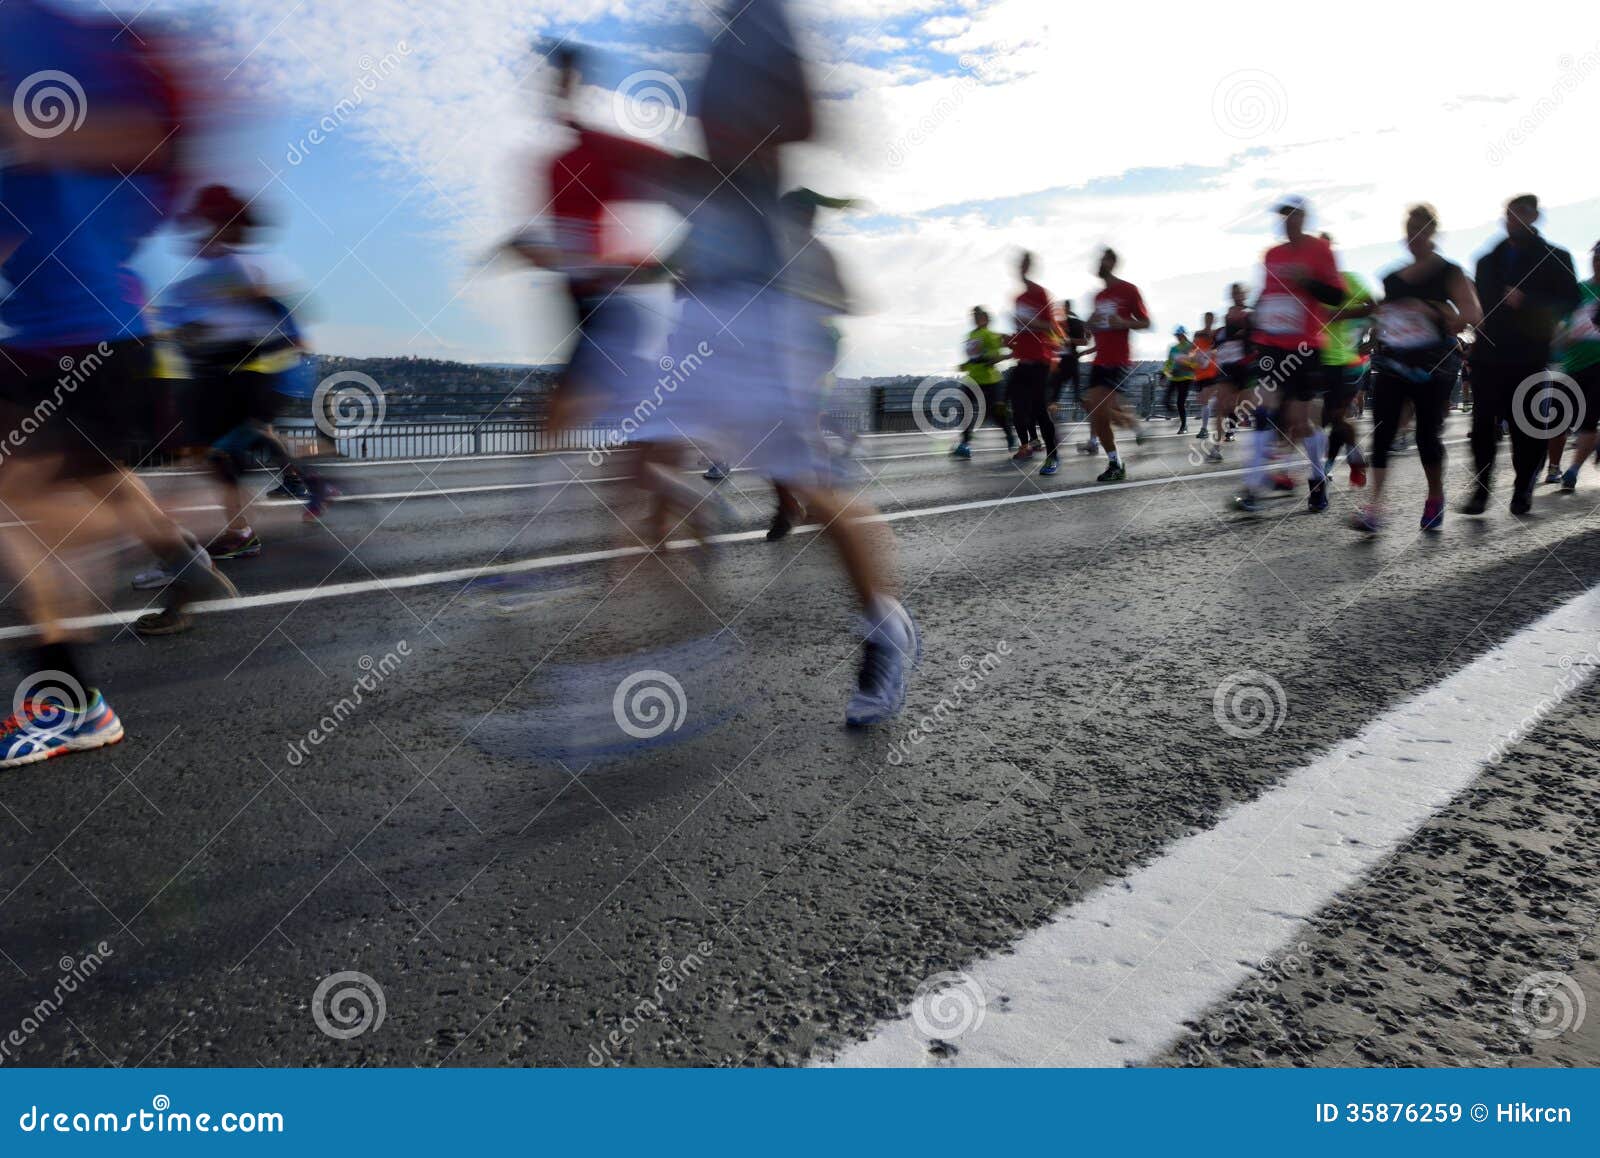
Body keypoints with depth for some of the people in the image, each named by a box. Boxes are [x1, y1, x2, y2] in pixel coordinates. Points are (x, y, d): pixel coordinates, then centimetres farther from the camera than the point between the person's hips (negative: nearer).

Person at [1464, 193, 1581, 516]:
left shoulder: (1555, 258, 5)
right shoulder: (1488, 260, 16)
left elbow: (1569, 305, -2)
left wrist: (1526, 301, -16)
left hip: (1529, 358, -2)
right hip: (1488, 356, 3)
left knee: (1526, 426, -1)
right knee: (1484, 423, -4)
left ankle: (1523, 491, 8)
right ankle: (1481, 490, -1)